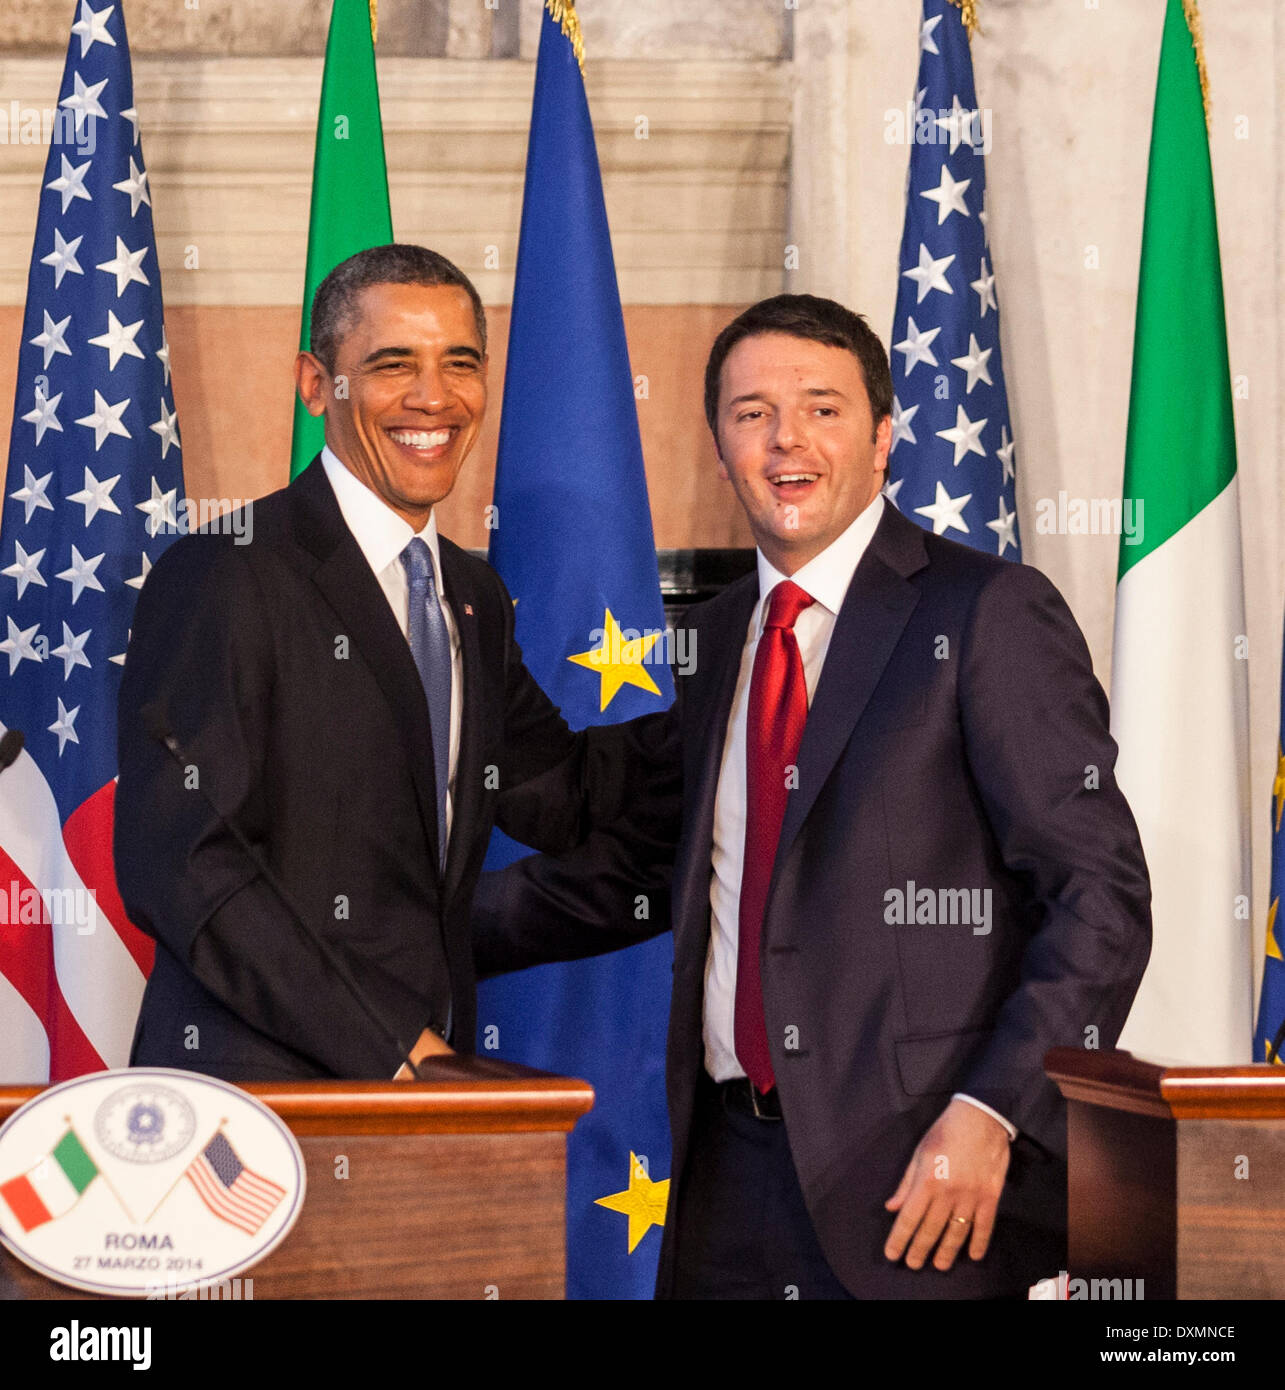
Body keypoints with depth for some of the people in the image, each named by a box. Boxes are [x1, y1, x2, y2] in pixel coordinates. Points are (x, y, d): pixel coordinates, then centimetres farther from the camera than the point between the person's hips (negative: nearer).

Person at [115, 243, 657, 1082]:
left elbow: (559, 801, 19)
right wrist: (393, 1044, -17)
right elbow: (180, 865, -15)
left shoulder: (477, 598, 16)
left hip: (426, 1076, 6)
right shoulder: (225, 576, -8)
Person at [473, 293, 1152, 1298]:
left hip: (919, 1178, -6)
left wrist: (989, 1115, -19)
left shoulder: (988, 614, -6)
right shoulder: (721, 633, 15)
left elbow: (1100, 897, -10)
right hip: (731, 1168, 6)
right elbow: (635, 869, 24)